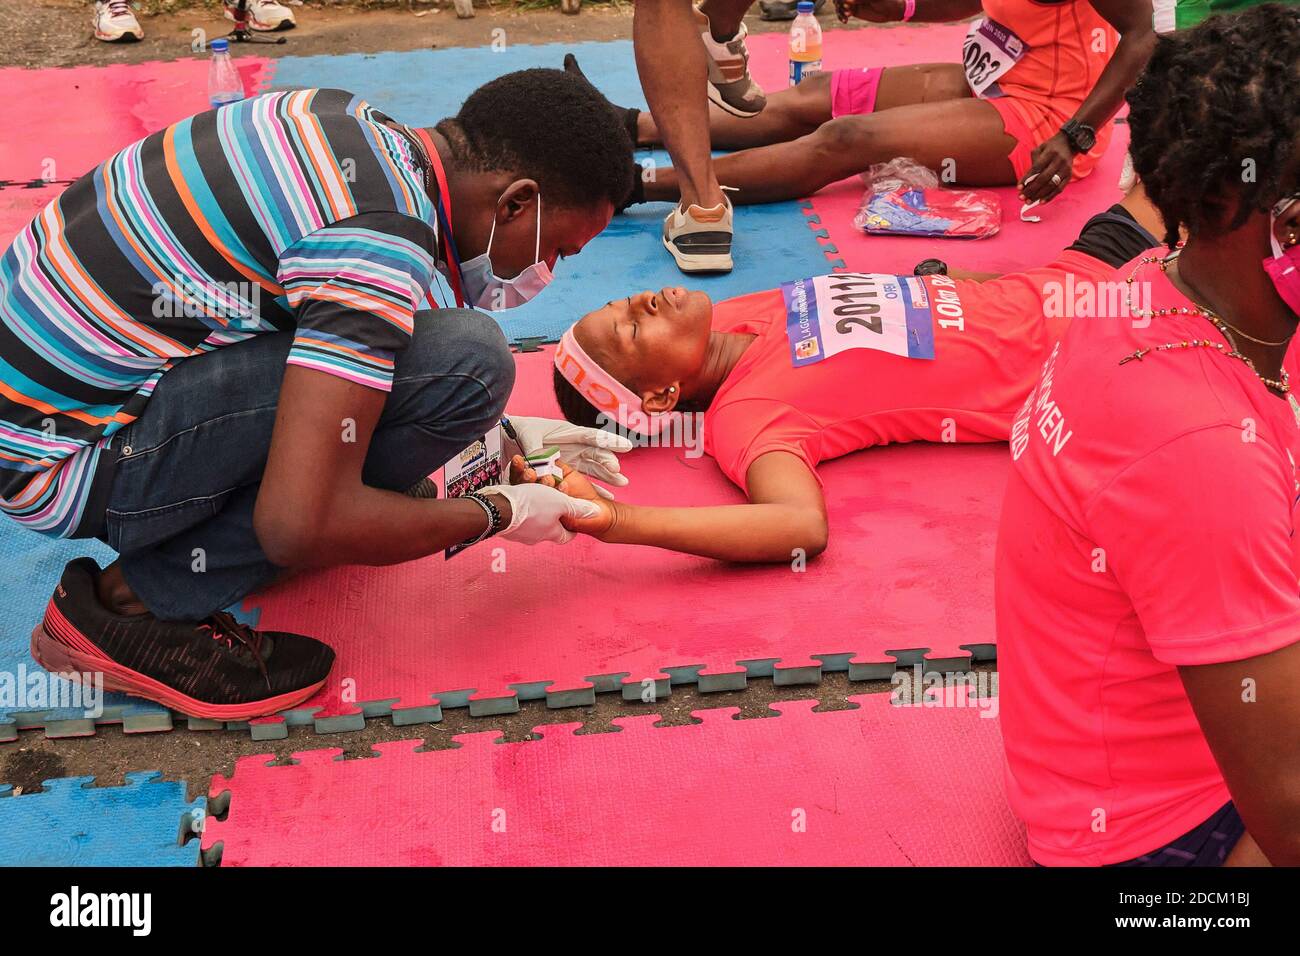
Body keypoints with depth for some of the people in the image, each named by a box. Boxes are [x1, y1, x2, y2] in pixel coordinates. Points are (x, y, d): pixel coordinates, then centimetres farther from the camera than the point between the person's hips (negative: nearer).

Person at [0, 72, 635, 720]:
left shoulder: (356, 126, 4)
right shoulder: (381, 245, -25)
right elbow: (299, 527, -28)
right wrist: (498, 514, -11)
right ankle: (141, 599, -10)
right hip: (53, 461, -9)